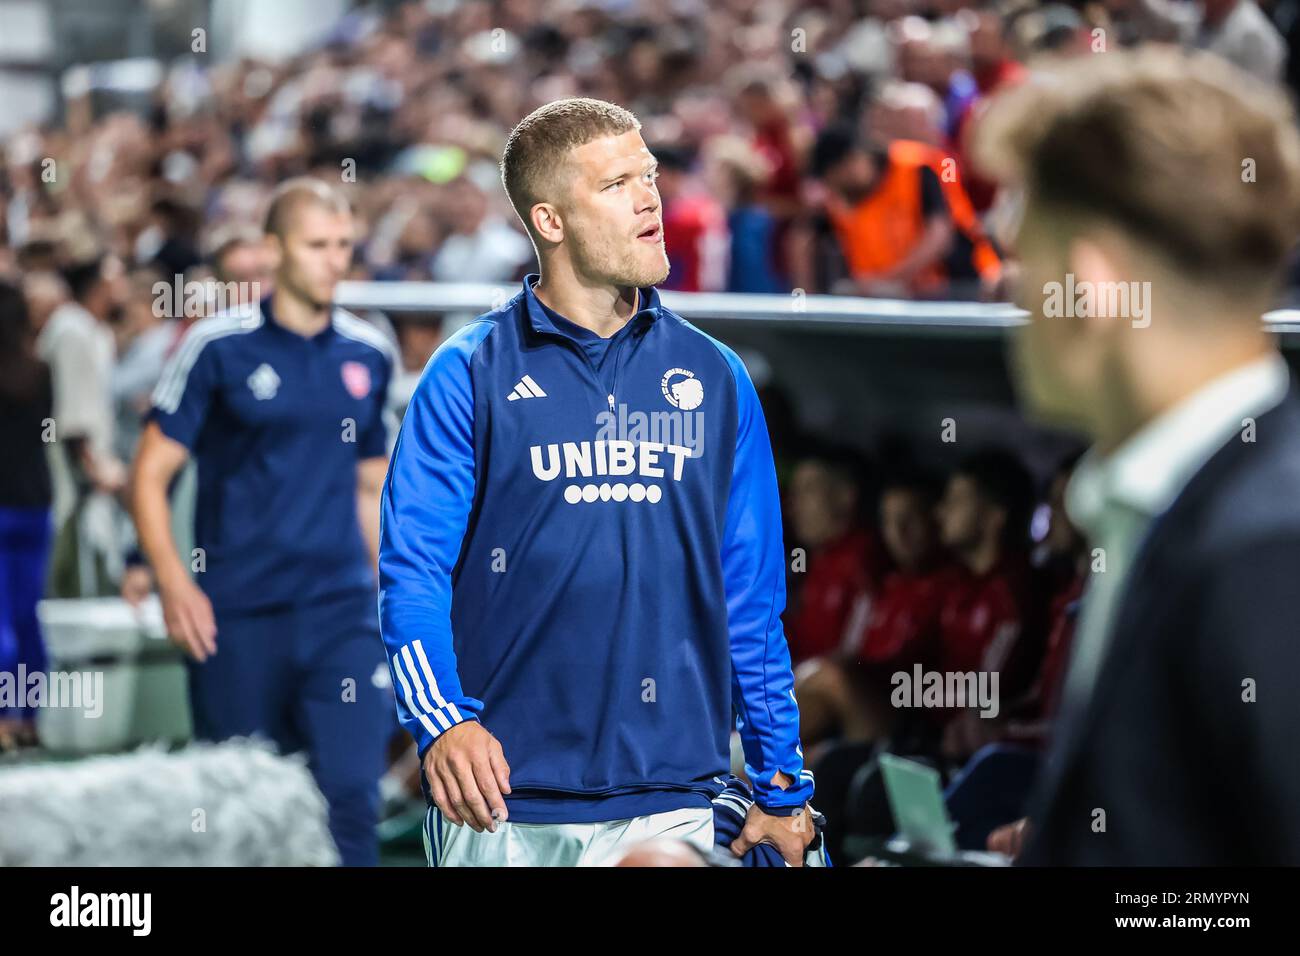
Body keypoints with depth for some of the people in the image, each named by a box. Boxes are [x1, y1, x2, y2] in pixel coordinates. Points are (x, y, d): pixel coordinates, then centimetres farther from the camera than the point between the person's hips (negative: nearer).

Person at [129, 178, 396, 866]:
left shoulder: (368, 355, 9)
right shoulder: (219, 347, -2)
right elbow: (150, 474, -1)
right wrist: (173, 582, -13)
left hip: (342, 612, 2)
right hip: (235, 620, -2)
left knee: (350, 795, -12)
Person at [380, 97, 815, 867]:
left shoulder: (715, 378, 10)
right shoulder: (470, 373, 0)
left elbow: (753, 596, 11)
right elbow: (413, 567, -6)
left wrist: (781, 786, 10)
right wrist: (442, 718, -23)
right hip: (503, 809, -2)